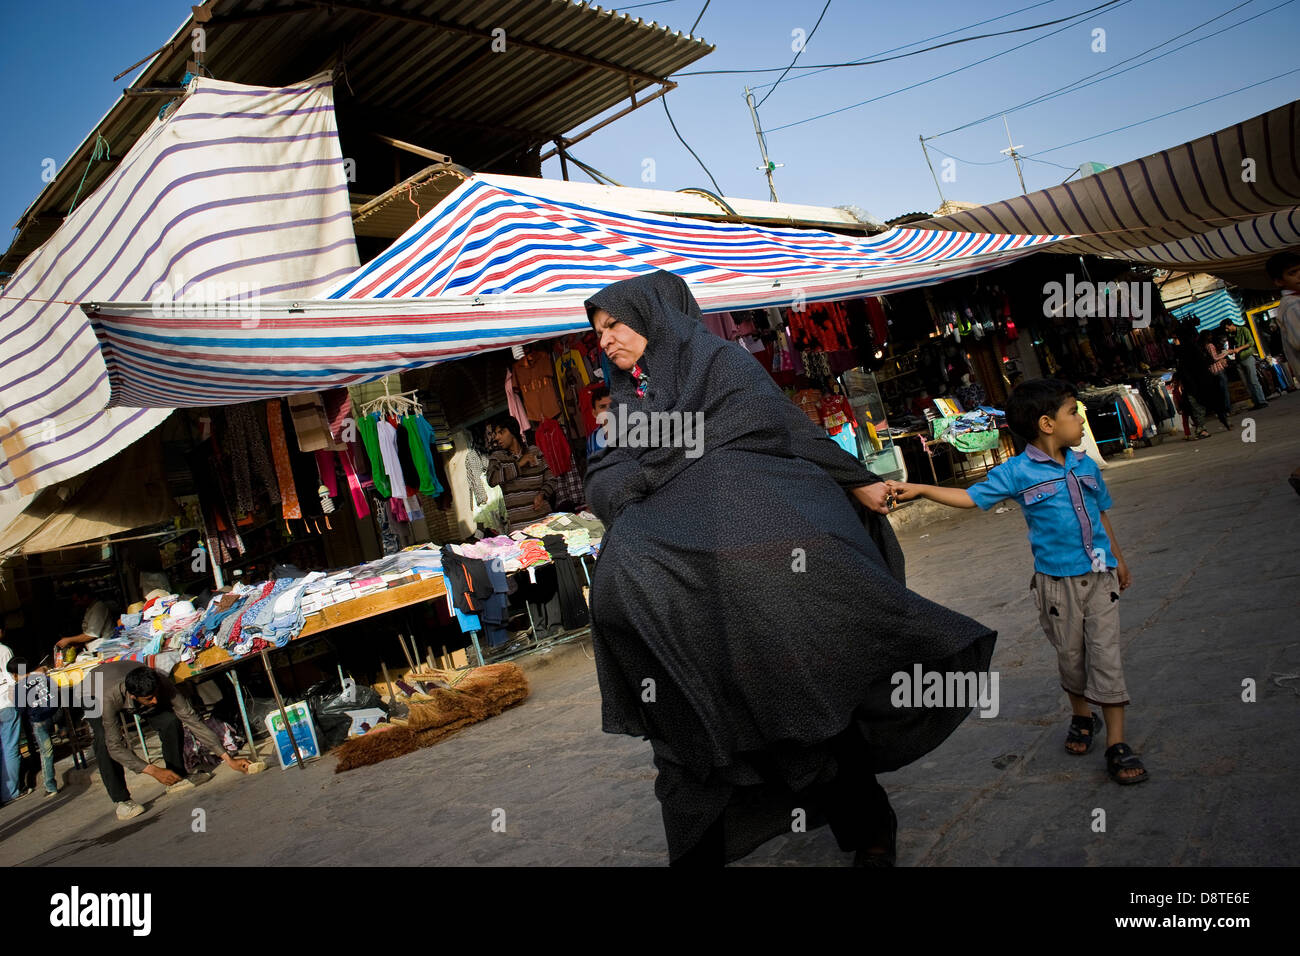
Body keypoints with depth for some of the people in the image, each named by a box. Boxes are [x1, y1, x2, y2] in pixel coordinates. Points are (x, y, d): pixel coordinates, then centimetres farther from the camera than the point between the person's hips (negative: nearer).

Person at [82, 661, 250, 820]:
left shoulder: (162, 683, -37)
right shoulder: (109, 698, -45)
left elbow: (192, 720, -31)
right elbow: (115, 746, -38)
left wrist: (227, 758, -33)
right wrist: (153, 771, -44)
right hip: (95, 694, -2)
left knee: (170, 721, -22)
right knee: (105, 739, -31)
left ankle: (177, 779, -1)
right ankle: (122, 801, -17)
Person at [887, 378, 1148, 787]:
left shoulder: (1085, 465, 6)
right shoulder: (1016, 472, -9)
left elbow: (1101, 515, 18)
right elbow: (971, 496, -11)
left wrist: (1118, 559, 24)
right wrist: (919, 489, -21)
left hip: (1099, 575, 3)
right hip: (1057, 581, -3)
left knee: (1106, 656, 1)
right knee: (1070, 656, 11)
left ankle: (1116, 744, 7)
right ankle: (1081, 716, 38)